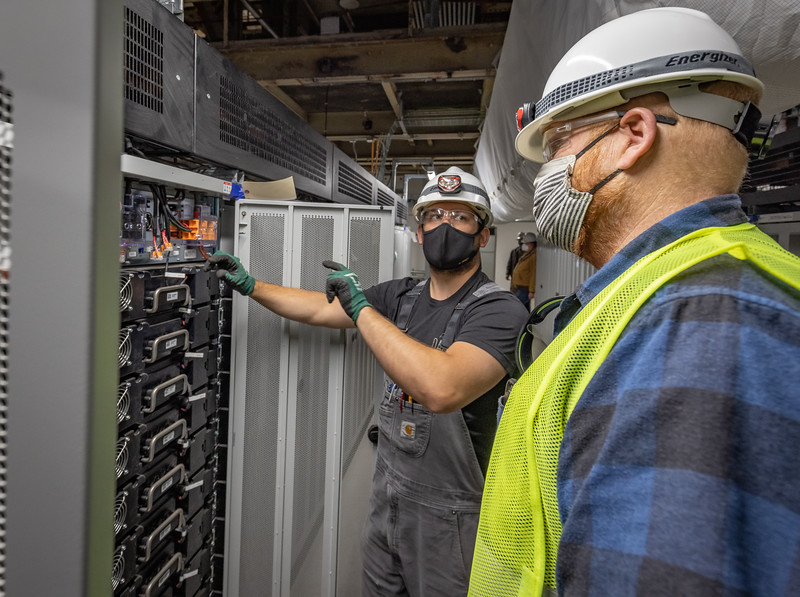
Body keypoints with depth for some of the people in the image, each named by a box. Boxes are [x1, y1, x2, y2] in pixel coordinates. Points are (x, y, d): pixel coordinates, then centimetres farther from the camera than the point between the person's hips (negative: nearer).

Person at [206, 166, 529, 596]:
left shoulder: (499, 310, -20)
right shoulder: (402, 295, 2)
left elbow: (441, 390, -37)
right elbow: (318, 309, 12)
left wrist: (361, 308, -30)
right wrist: (250, 284, 12)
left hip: (446, 512, -6)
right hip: (386, 495, 6)